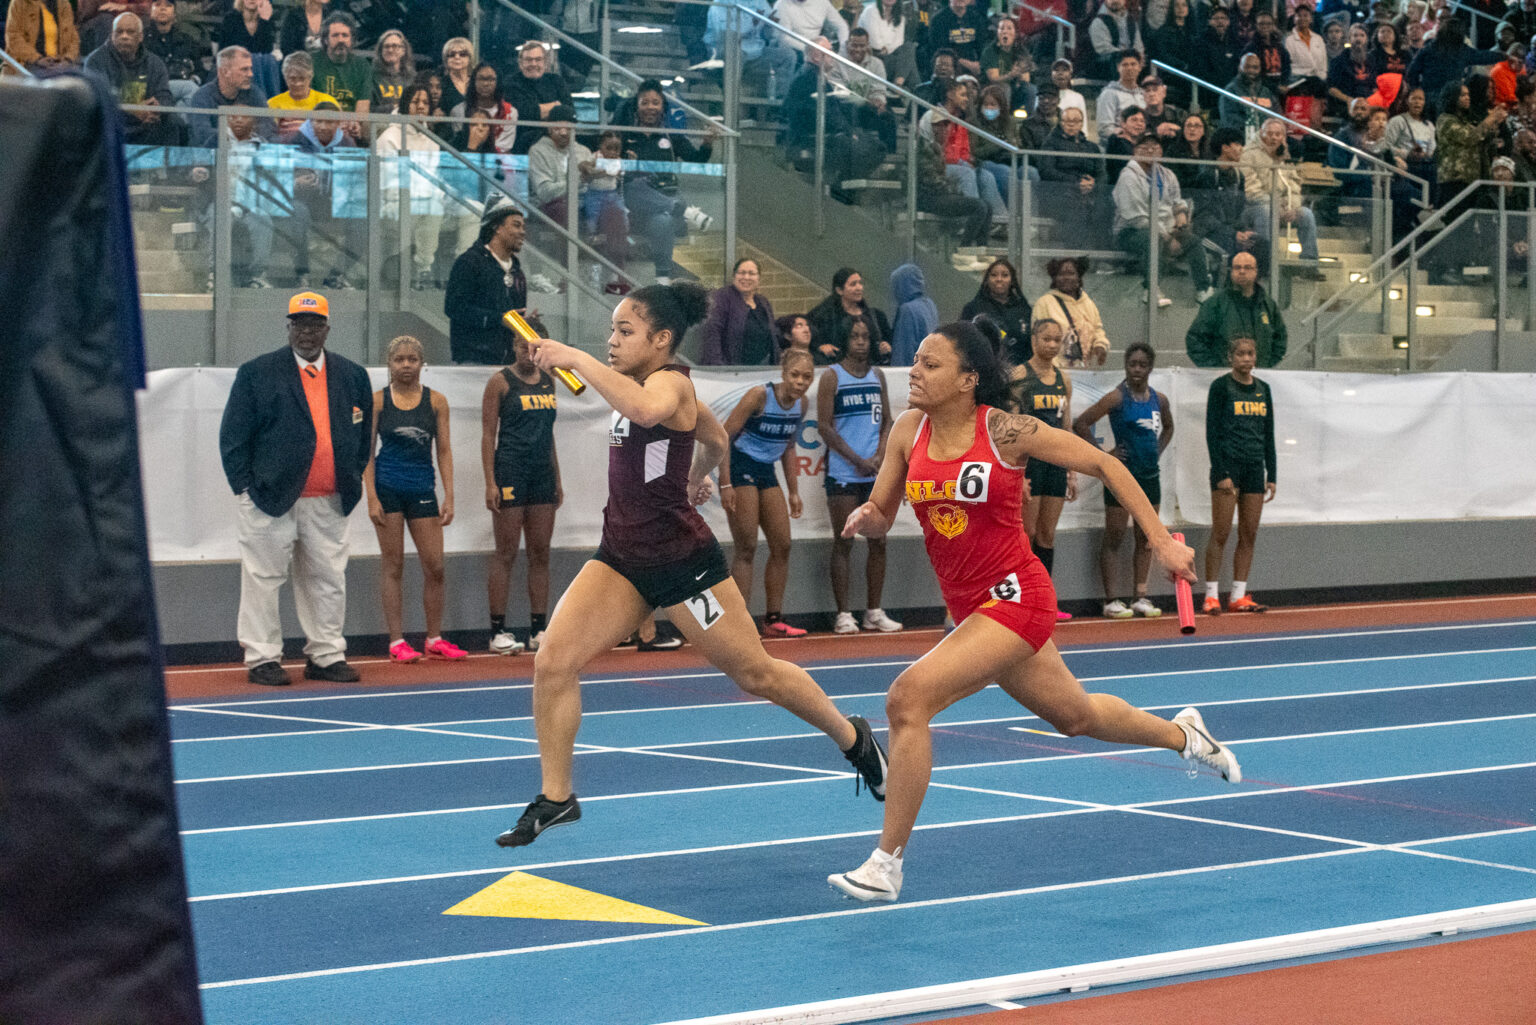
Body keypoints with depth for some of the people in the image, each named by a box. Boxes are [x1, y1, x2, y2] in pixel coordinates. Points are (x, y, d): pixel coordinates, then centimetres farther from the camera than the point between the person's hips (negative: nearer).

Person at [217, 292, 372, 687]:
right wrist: (245, 486, -6)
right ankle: (262, 658, 5)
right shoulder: (256, 373, 1)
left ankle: (326, 655, 16)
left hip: (329, 502, 3)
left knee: (329, 580, 7)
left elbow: (364, 434, 18)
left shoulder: (352, 376, 12)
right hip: (271, 498, -3)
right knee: (263, 578, -1)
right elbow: (233, 436, 0)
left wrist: (352, 481, 10)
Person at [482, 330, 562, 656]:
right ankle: (498, 632, -2)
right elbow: (488, 435, -6)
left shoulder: (548, 381, 14)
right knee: (506, 554, -4)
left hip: (543, 474, 6)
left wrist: (557, 480, 18)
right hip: (510, 472, -6)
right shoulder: (500, 381, -4)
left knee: (540, 554, 6)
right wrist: (490, 482, -13)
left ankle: (538, 630, 11)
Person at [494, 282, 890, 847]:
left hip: (682, 558, -8)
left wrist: (577, 358, -38)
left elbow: (647, 409, -45)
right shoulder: (639, 386, 10)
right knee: (552, 662, -10)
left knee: (757, 674, 7)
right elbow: (715, 439, 26)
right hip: (621, 556, 8)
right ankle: (556, 797, 1)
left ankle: (853, 739, 31)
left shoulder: (670, 381, -17)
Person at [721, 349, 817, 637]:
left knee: (782, 546, 6)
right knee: (746, 548, -9)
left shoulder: (801, 403, 1)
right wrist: (725, 484, -20)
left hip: (766, 472, 7)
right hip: (740, 467, -7)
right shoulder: (759, 396, -19)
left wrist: (794, 492, 15)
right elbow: (723, 437, -17)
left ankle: (773, 620, 14)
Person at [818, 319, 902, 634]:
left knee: (878, 542, 5)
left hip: (875, 471, 5)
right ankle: (843, 615, -1)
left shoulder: (877, 375, 13)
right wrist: (858, 460, -12)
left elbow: (886, 421, 14)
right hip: (843, 474, -5)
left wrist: (879, 457, -4)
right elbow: (824, 426, -7)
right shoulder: (832, 376, -2)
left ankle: (874, 612, 12)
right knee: (844, 543, -3)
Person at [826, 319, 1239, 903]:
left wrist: (1161, 542, -7)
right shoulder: (910, 431, 0)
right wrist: (865, 519, -17)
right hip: (969, 606, 7)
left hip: (1015, 596, -7)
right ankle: (1182, 735, 55)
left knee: (908, 696, -23)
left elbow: (1103, 465, -6)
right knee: (1074, 715, 25)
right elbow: (880, 517, 8)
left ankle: (886, 865, -16)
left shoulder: (1004, 431, -15)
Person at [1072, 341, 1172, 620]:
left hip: (1150, 475, 6)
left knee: (1146, 538, 9)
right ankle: (1112, 600, -2)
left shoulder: (1159, 399, 8)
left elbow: (1168, 427, 29)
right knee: (1114, 537, -3)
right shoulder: (1117, 398, -10)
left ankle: (1141, 597, 15)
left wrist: (1157, 451, 12)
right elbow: (1080, 424, -15)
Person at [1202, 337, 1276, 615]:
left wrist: (1271, 475, 11)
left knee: (1249, 535, 4)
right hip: (1228, 466, -6)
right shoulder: (1220, 387, -4)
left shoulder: (1263, 389, 13)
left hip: (1255, 468, 6)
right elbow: (1212, 432, -7)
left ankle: (1238, 596, 9)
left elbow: (1269, 435, 17)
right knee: (1220, 533, -7)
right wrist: (1221, 474, -14)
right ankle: (1211, 596, -3)